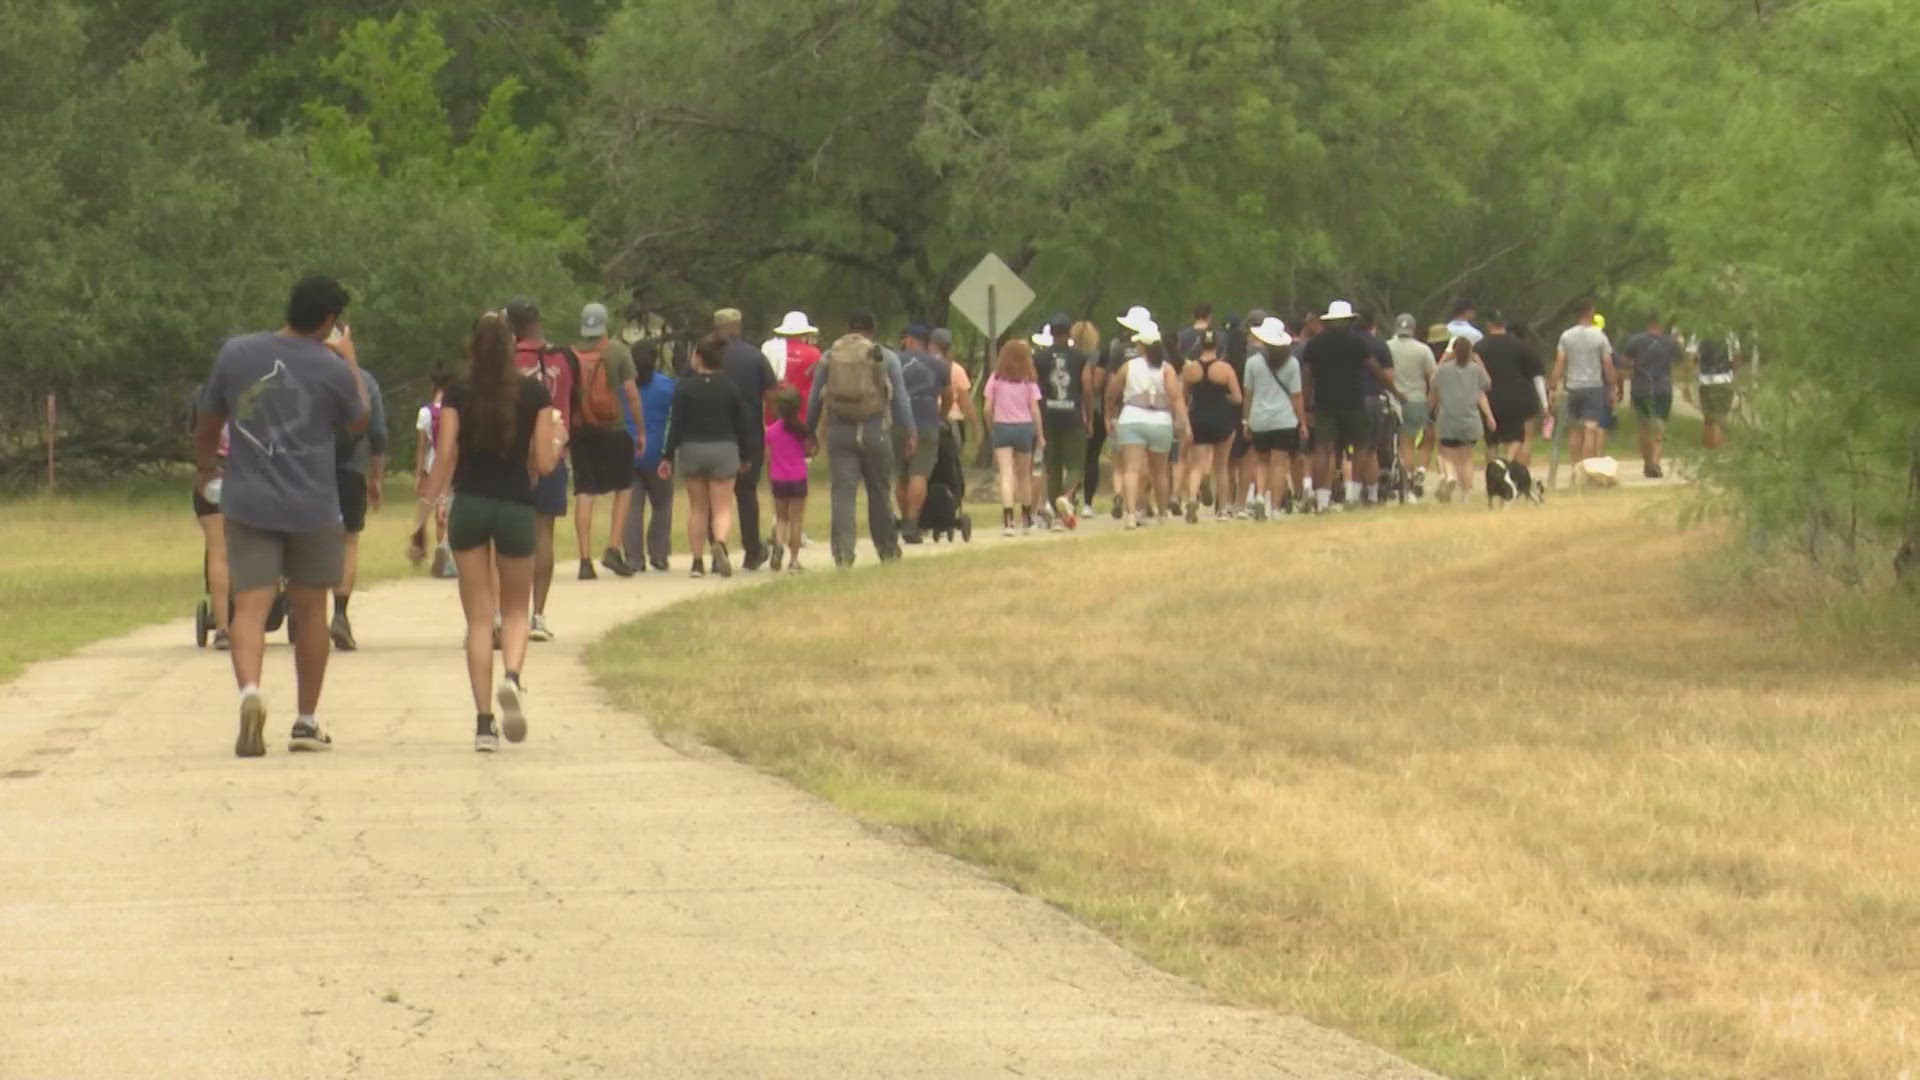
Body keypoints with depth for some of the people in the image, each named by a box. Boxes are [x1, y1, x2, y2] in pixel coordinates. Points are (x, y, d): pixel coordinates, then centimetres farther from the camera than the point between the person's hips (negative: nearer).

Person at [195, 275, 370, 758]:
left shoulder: (235, 354, 1)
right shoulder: (332, 369, -6)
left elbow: (208, 423, 13)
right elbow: (360, 420, 13)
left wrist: (205, 467, 31)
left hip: (247, 503, 1)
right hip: (312, 507, -1)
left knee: (250, 607, -4)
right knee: (310, 610, 13)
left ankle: (250, 691, -32)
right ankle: (307, 722, 20)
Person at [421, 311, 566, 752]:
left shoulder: (458, 395, -2)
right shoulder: (535, 393, -3)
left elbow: (445, 456, -8)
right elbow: (544, 464, -4)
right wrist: (559, 442, 17)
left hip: (469, 506, 0)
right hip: (517, 506, 0)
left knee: (479, 617, 6)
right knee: (516, 608, 16)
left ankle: (484, 721, -1)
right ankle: (513, 677, -16)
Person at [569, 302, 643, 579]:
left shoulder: (572, 354, 3)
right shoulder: (618, 351, -3)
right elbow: (631, 393, -6)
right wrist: (641, 430, 2)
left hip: (580, 430, 2)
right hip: (613, 430, -2)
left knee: (584, 494, 3)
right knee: (623, 488, 13)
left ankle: (585, 559, -2)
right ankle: (614, 548, 0)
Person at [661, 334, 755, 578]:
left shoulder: (685, 387, -6)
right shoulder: (730, 387, 0)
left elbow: (675, 424, -7)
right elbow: (741, 423, 4)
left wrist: (667, 457, -2)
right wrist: (745, 457, 14)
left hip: (691, 450, 0)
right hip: (724, 449, 0)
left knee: (697, 508, 12)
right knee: (723, 508, 0)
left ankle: (697, 562, 10)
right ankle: (720, 543, -30)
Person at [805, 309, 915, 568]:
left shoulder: (829, 356, 8)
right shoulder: (885, 357, 3)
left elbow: (815, 399, 11)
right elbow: (900, 398, 4)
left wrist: (809, 431, 19)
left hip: (838, 433, 1)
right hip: (874, 431, -1)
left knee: (843, 492, -4)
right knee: (878, 492, 11)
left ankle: (843, 553, -17)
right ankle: (888, 549, 22)